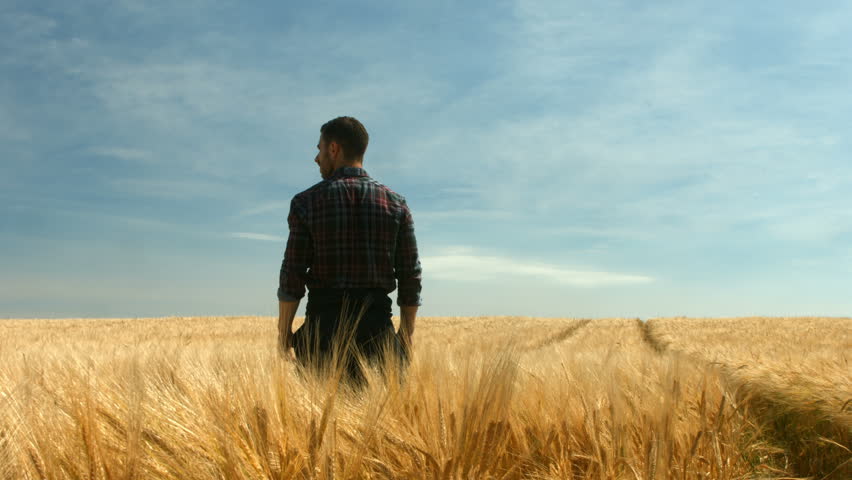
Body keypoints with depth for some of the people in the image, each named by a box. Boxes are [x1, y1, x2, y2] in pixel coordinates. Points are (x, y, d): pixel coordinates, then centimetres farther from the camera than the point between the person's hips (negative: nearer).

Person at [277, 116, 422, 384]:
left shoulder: (307, 202, -2)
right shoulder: (396, 204, 4)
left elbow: (292, 277, -3)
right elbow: (411, 275, 4)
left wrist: (283, 336, 6)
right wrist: (406, 338, 13)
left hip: (324, 323, -1)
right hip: (377, 322, 2)